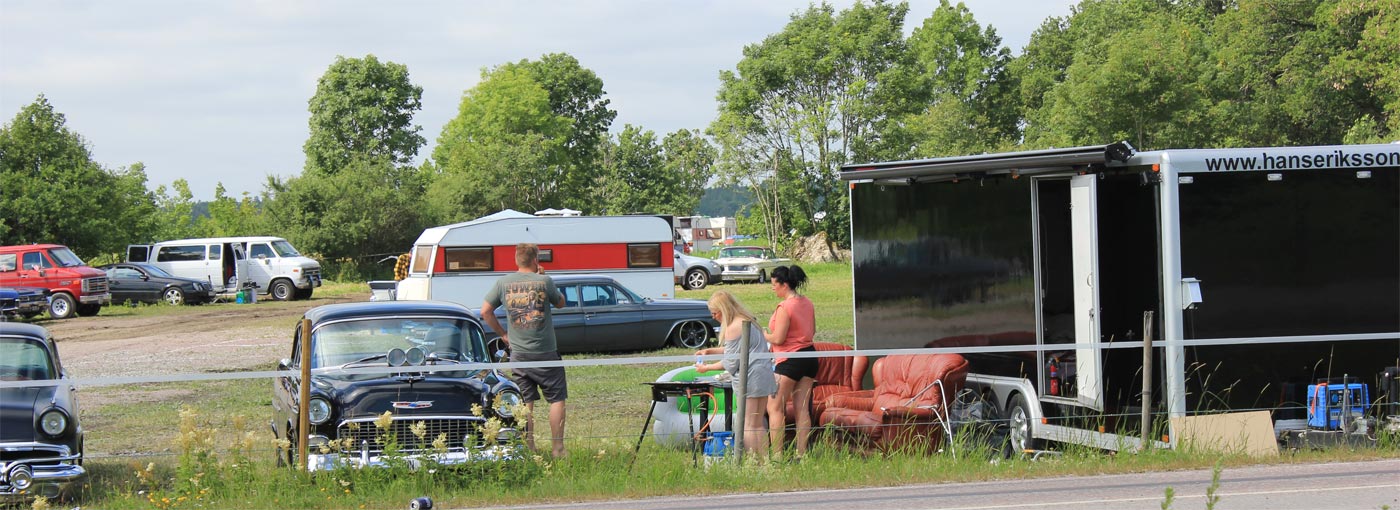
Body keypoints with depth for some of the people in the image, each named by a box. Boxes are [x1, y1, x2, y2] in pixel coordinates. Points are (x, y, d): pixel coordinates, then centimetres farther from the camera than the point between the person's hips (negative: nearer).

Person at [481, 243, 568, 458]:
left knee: (525, 402, 8)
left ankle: (529, 449, 8)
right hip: (545, 352, -3)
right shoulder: (544, 281, -8)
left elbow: (485, 311, 2)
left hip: (518, 353, 3)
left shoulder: (503, 283, 0)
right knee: (557, 399, 5)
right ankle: (558, 448, 3)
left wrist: (502, 333, 12)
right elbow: (560, 303, 8)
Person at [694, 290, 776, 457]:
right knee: (758, 424, 13)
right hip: (765, 375, 9)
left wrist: (707, 367, 2)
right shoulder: (748, 321, 16)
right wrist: (710, 351, 26)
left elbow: (731, 361, -10)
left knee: (748, 425, -5)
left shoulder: (733, 328, -14)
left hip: (750, 377, -9)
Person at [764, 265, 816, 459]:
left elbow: (778, 339, -17)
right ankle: (802, 454, 7)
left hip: (789, 361, -8)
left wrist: (763, 335, 0)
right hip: (809, 356, 8)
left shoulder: (784, 307, -16)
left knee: (775, 408, -2)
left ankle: (776, 455, -8)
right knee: (802, 409, 8)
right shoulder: (807, 303, 9)